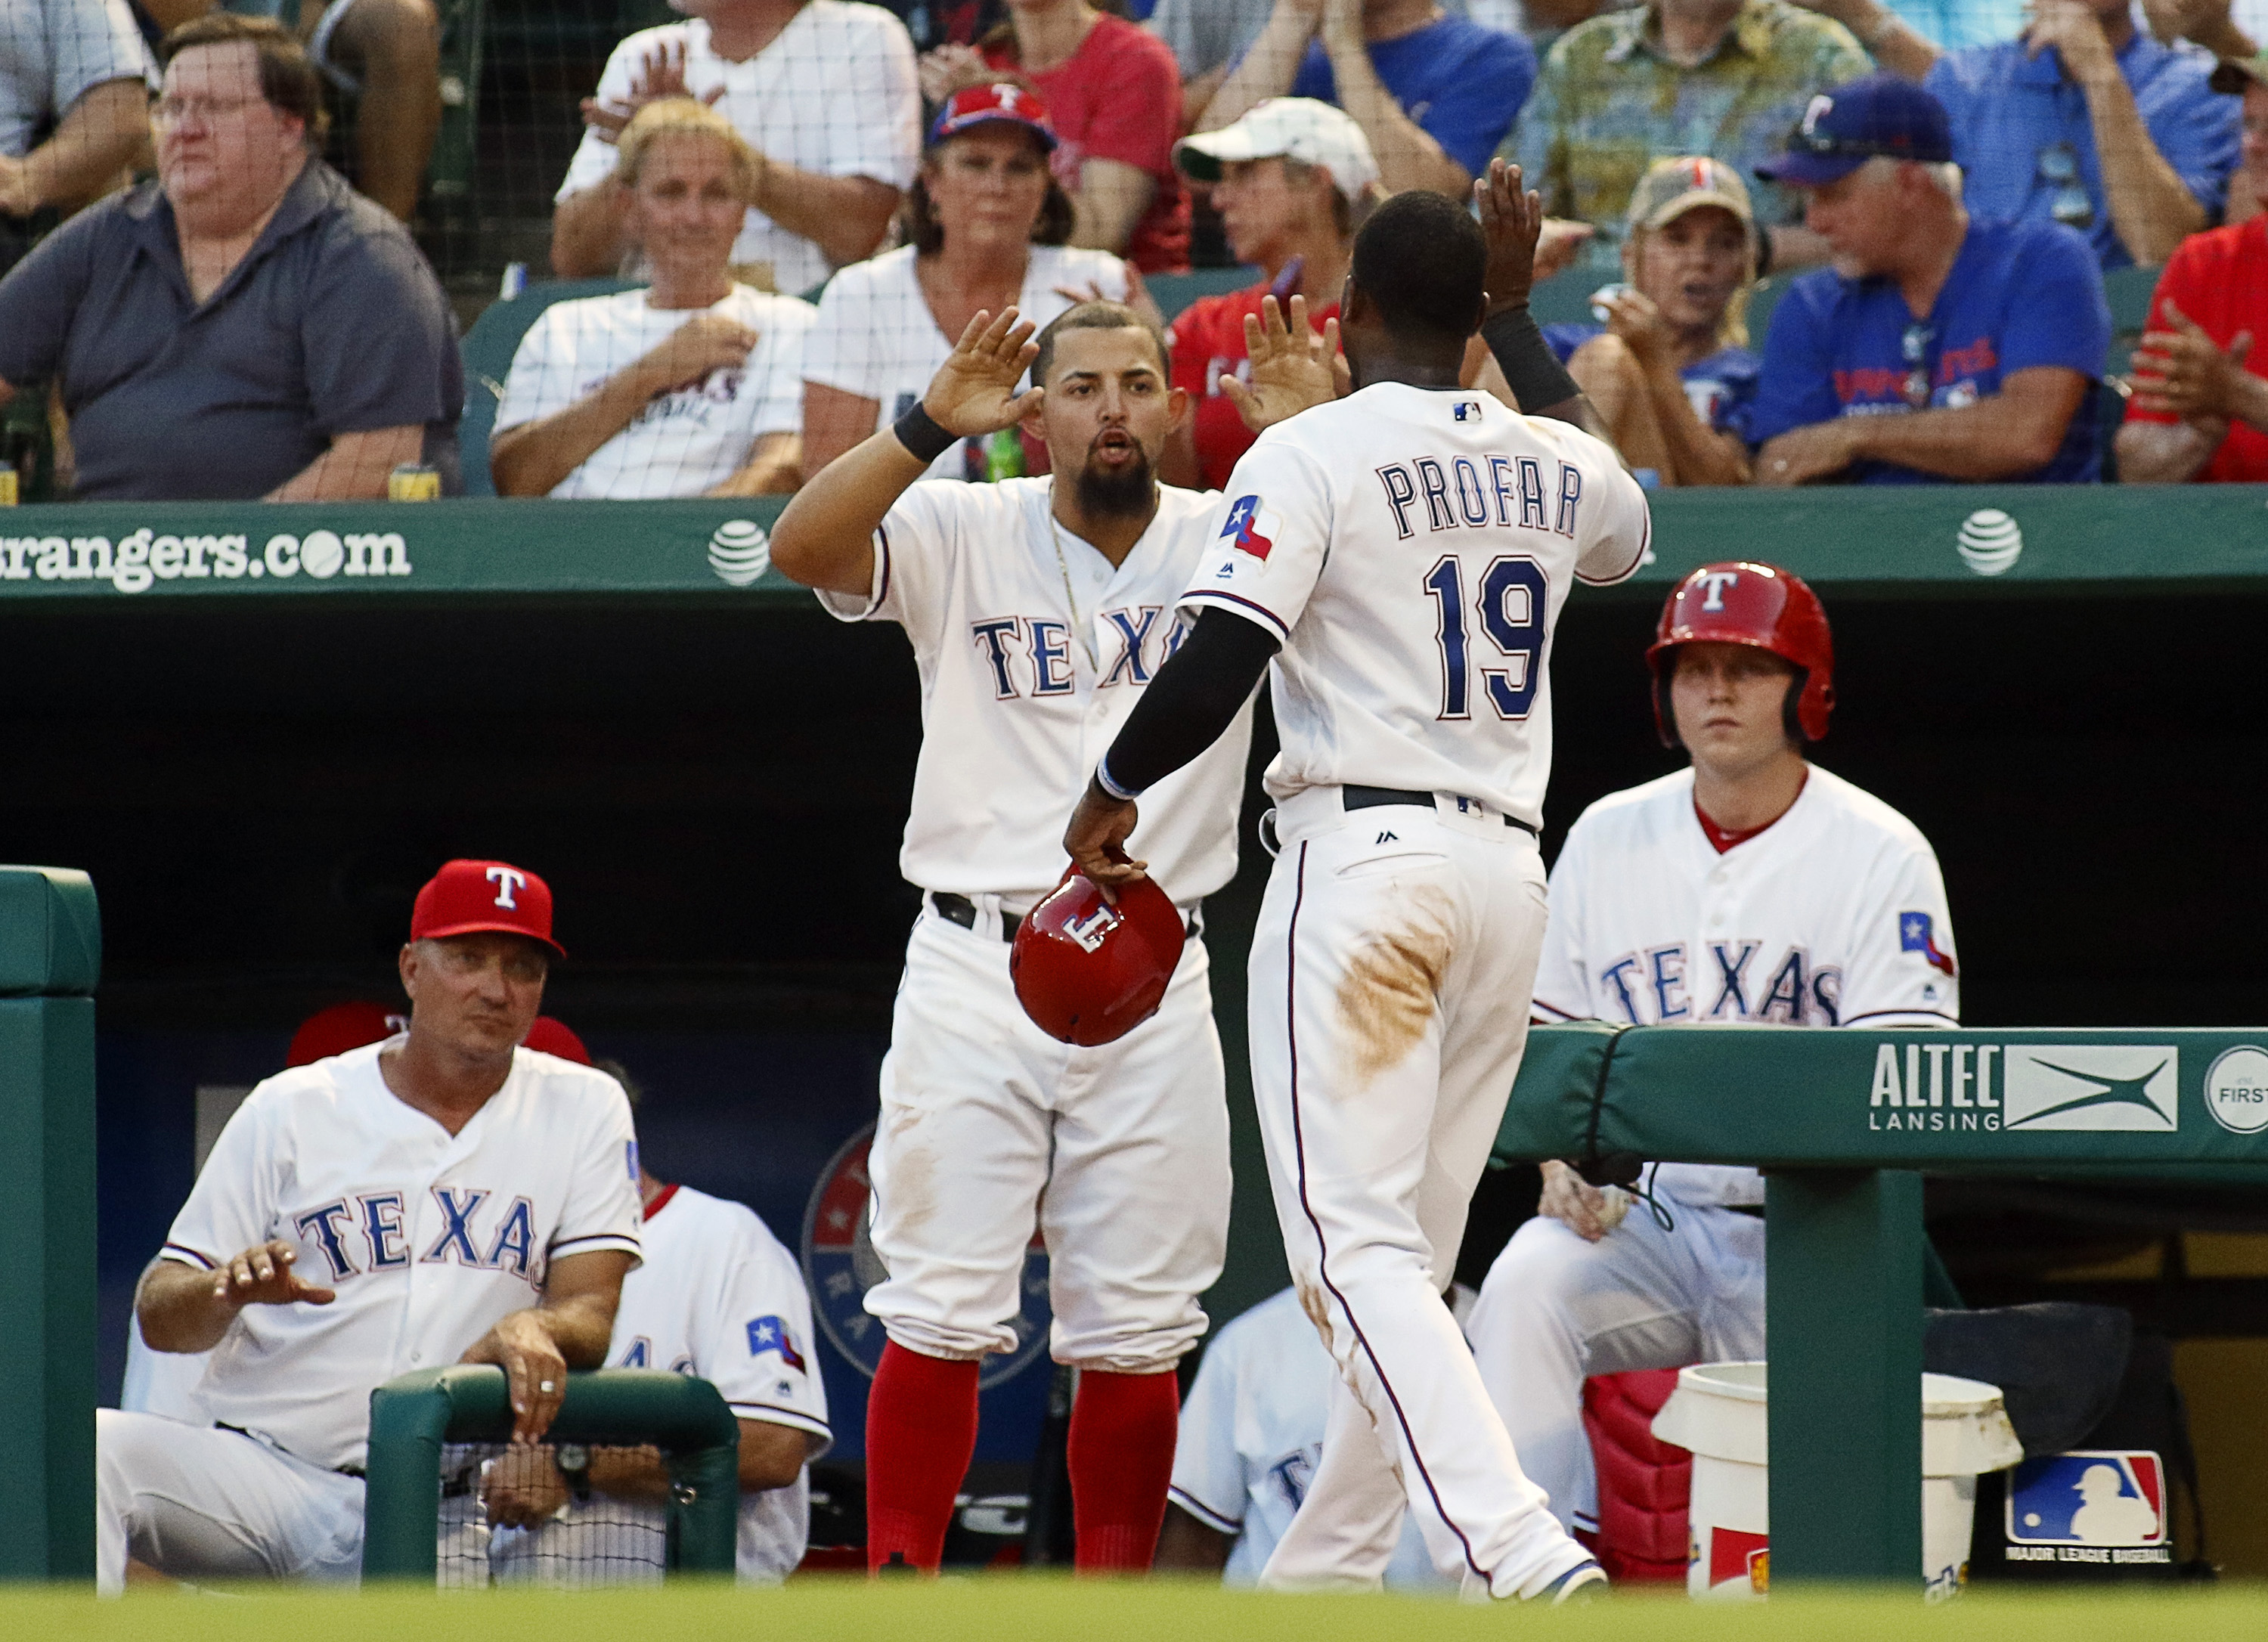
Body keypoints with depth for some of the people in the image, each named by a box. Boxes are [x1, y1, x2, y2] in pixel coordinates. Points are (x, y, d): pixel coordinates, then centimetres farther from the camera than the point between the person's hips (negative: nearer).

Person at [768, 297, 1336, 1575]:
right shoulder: (963, 537, 0)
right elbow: (802, 548, -16)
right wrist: (932, 427, -27)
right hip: (976, 975, -1)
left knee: (1135, 1334, 4)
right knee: (939, 1318, -4)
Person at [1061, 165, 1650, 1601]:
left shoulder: (1312, 455, -6)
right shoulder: (1553, 464, 13)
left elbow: (1216, 670, -16)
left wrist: (1115, 790, 2)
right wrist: (1516, 312, 42)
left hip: (1362, 855, -7)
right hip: (1510, 870, 7)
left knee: (1359, 1247, -13)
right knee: (1407, 1252, 14)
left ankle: (1518, 1548, -31)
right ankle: (1317, 1580, 19)